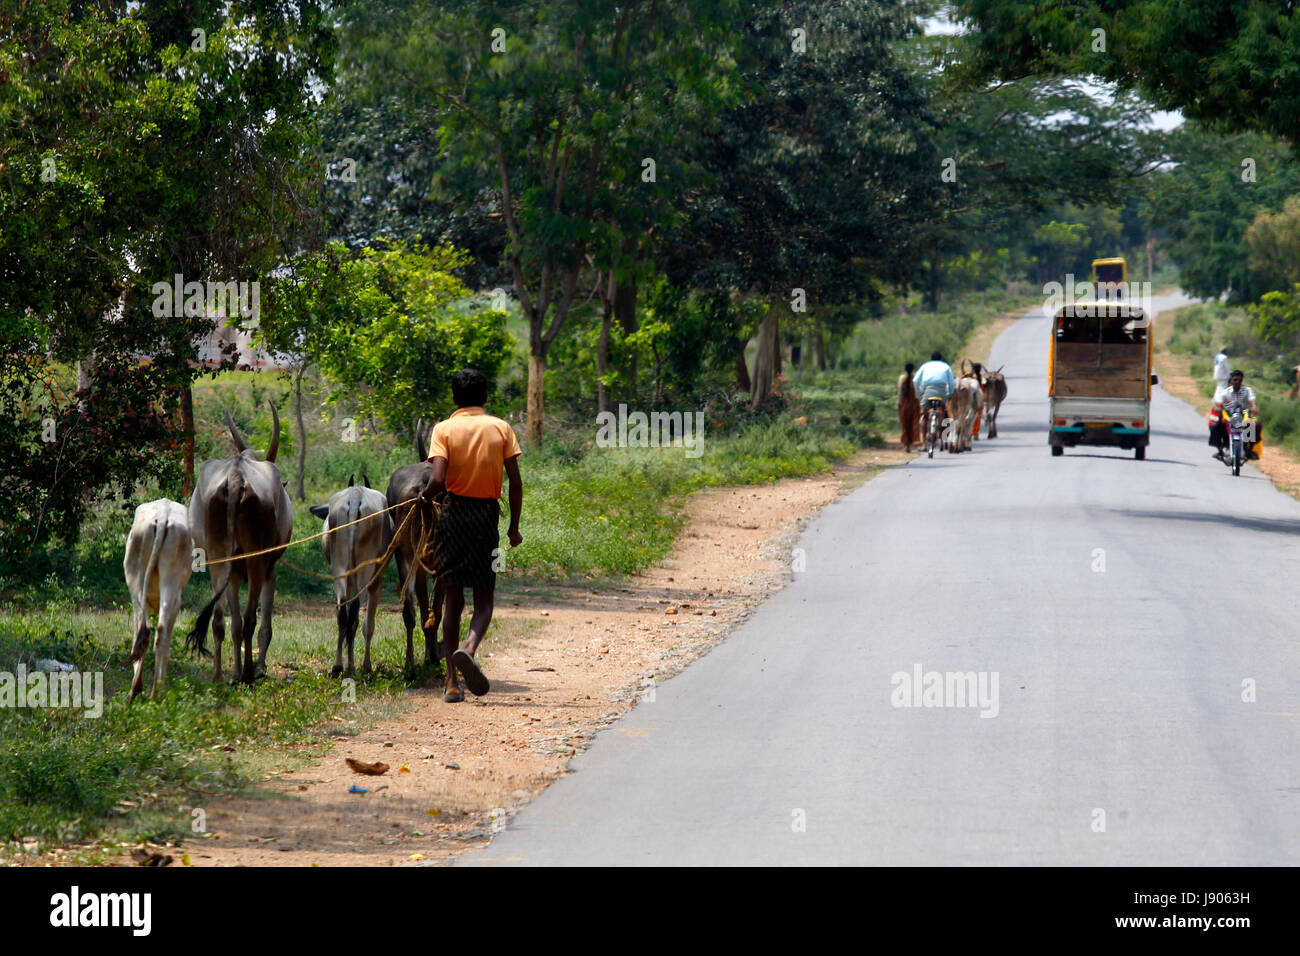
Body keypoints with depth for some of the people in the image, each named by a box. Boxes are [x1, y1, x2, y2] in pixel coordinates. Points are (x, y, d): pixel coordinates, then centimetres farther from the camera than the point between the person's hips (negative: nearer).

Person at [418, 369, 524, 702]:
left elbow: (438, 479, -14)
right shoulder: (501, 428, 3)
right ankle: (469, 649, -22)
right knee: (484, 598, 9)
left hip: (453, 511, 0)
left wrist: (425, 496, 7)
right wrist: (514, 526, 8)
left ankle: (452, 681, 4)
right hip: (487, 513, 0)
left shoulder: (444, 429, -1)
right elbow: (515, 482, -1)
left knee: (452, 599, 7)